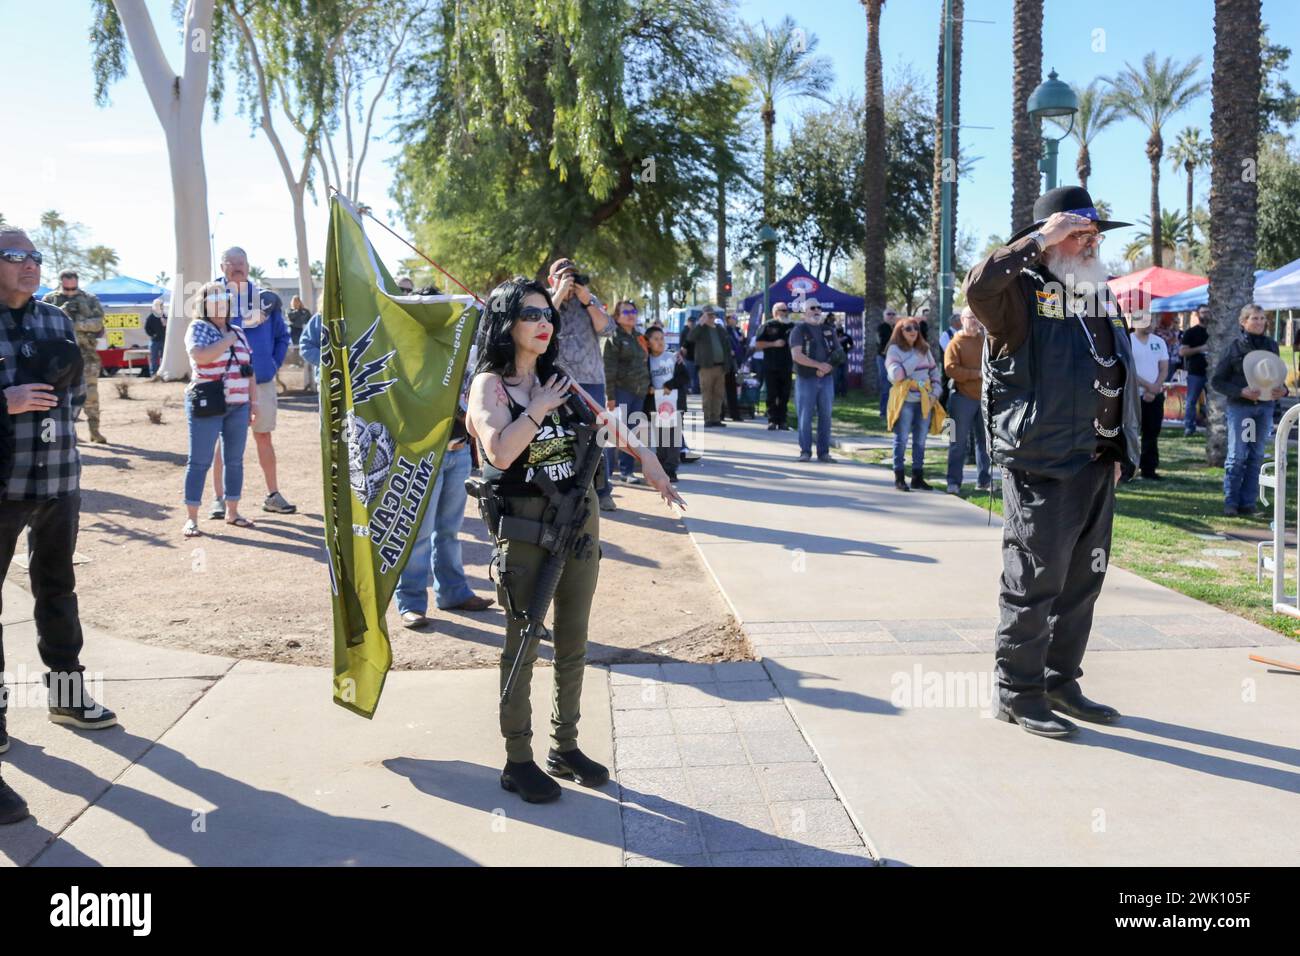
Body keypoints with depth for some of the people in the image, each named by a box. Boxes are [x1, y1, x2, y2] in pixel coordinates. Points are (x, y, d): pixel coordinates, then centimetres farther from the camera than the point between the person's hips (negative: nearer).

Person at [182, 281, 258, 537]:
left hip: (238, 406, 6)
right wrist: (227, 341, -13)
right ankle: (192, 518, -1)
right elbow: (199, 356, -23)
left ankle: (232, 511, 19)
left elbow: (248, 368, 17)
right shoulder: (198, 328, -3)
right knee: (200, 461, -4)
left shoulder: (238, 331, 15)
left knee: (235, 460, 9)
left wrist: (254, 400, 14)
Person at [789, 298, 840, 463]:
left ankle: (823, 452, 10)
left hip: (826, 379, 4)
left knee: (825, 416, 4)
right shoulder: (799, 330, -1)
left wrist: (829, 367, -7)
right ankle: (805, 452, 4)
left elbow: (838, 353, 13)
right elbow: (797, 355, -12)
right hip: (806, 379, -4)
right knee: (805, 417, -3)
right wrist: (819, 365, -16)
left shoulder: (828, 330, 14)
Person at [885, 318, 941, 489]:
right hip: (905, 400, -5)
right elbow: (895, 374, -17)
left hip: (925, 401, 5)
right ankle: (899, 478, 5)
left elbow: (934, 371, 16)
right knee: (902, 439, -1)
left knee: (920, 441, 8)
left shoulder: (924, 348, 13)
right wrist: (915, 359, -15)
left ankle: (917, 477, 15)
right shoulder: (894, 349, -4)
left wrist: (935, 393, 3)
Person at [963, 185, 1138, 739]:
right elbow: (978, 286, -32)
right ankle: (1018, 693, 11)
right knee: (1034, 583, -2)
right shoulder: (1022, 292, -8)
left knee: (1083, 581, 15)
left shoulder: (1100, 296, 17)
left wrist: (1120, 449, 19)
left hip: (1097, 465, 8)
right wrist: (1040, 239, -21)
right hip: (1041, 465, -8)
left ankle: (1061, 679, 29)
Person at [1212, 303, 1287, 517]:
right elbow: (1216, 381, -3)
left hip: (1265, 406, 4)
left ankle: (1248, 502, 13)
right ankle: (1231, 502, 5)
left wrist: (1282, 390, -6)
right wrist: (1241, 391, -17)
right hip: (1239, 406, -4)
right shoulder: (1235, 347, -4)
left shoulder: (1271, 345, 7)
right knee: (1237, 456, -4)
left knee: (1256, 456, 6)